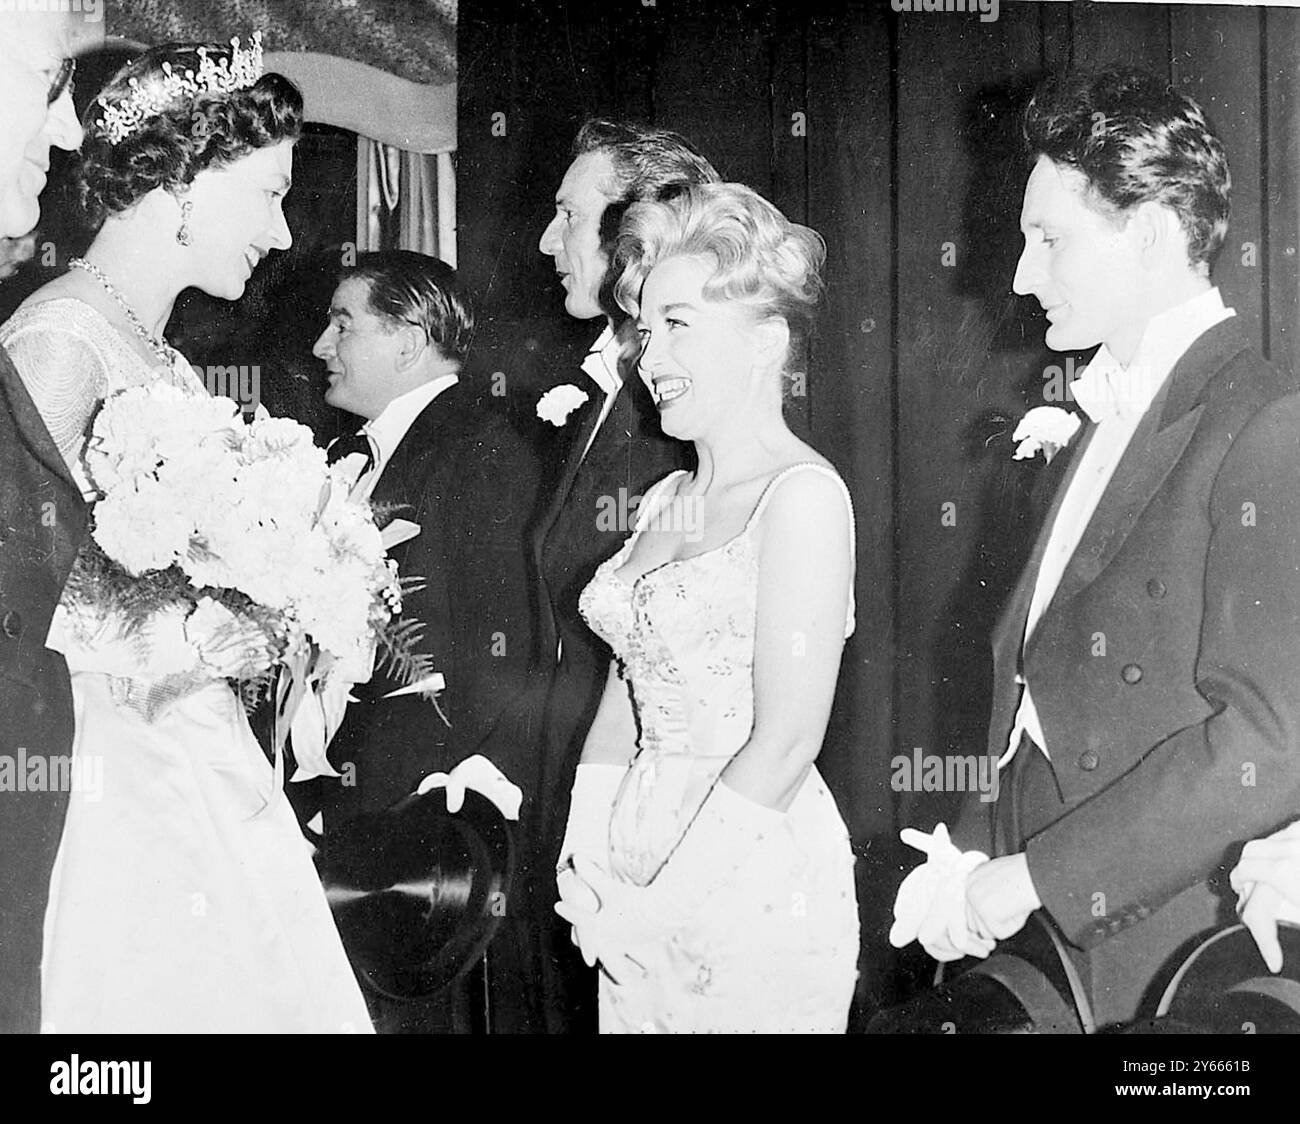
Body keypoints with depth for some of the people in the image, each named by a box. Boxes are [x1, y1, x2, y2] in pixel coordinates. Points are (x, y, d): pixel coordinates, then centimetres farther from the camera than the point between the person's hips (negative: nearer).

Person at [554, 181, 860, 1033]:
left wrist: (662, 900, -15)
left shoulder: (803, 494, -12)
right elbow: (625, 697, 12)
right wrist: (585, 859, -1)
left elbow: (786, 744, -17)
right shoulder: (665, 501, 11)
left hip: (754, 886, -7)